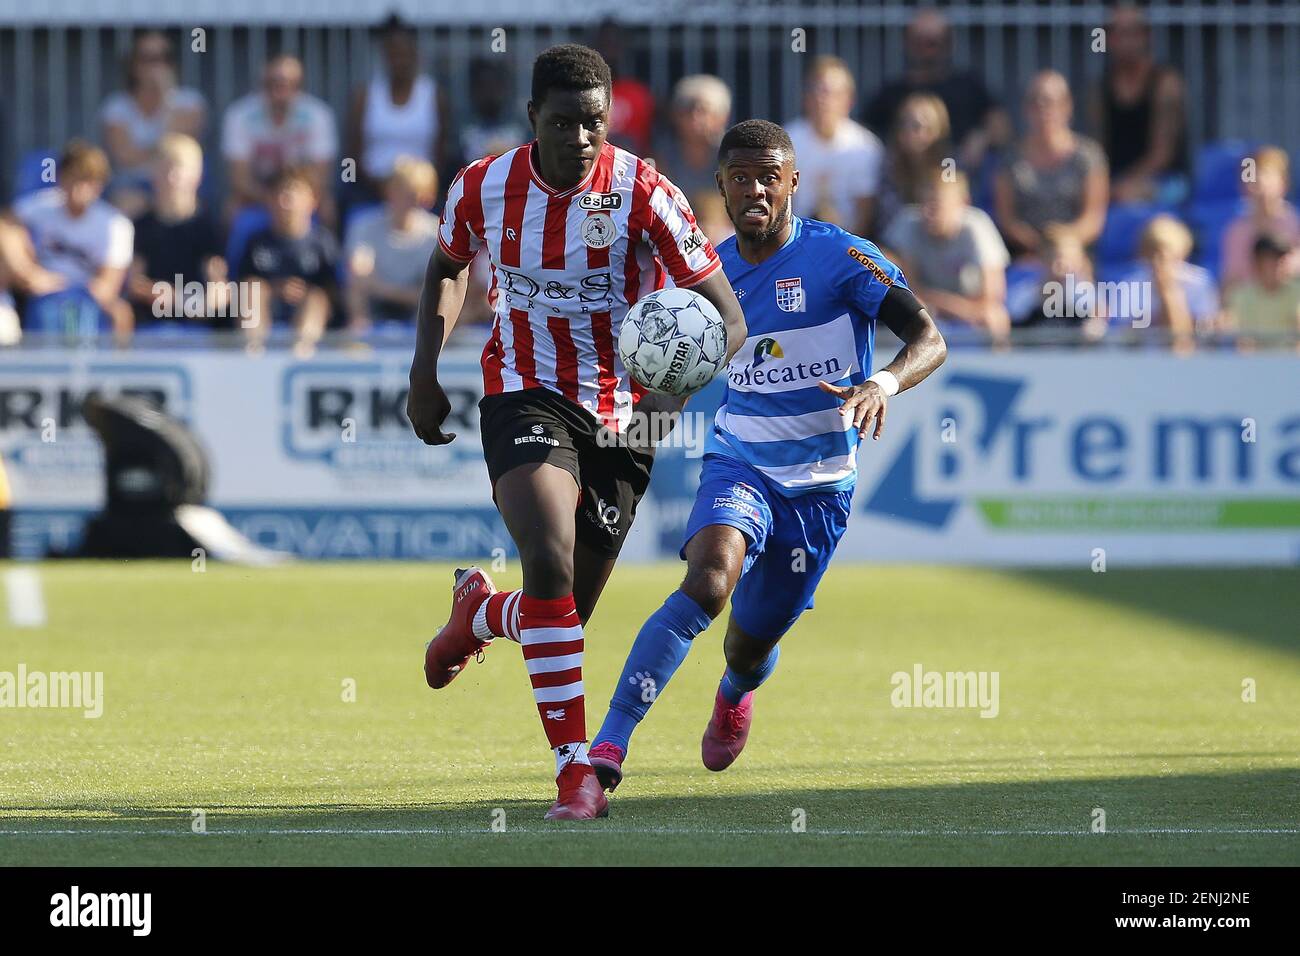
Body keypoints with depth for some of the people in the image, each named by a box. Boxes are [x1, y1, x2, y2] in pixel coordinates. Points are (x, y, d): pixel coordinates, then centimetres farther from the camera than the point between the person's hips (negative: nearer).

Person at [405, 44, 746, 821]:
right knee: (549, 559, -28)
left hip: (620, 418, 0)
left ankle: (479, 611, 48)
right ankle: (576, 772, -25)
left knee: (564, 617, 8)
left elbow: (728, 320, -15)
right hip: (526, 398, 0)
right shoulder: (483, 189, -7)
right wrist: (425, 372, 8)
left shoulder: (643, 194, -16)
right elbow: (448, 267, 17)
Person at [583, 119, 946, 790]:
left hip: (820, 484, -1)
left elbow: (928, 338, -19)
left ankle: (734, 693, 53)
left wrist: (885, 382, -39)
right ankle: (608, 748, -35)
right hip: (739, 465, 1)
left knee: (751, 646, 11)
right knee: (708, 584, -30)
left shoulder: (838, 256, -12)